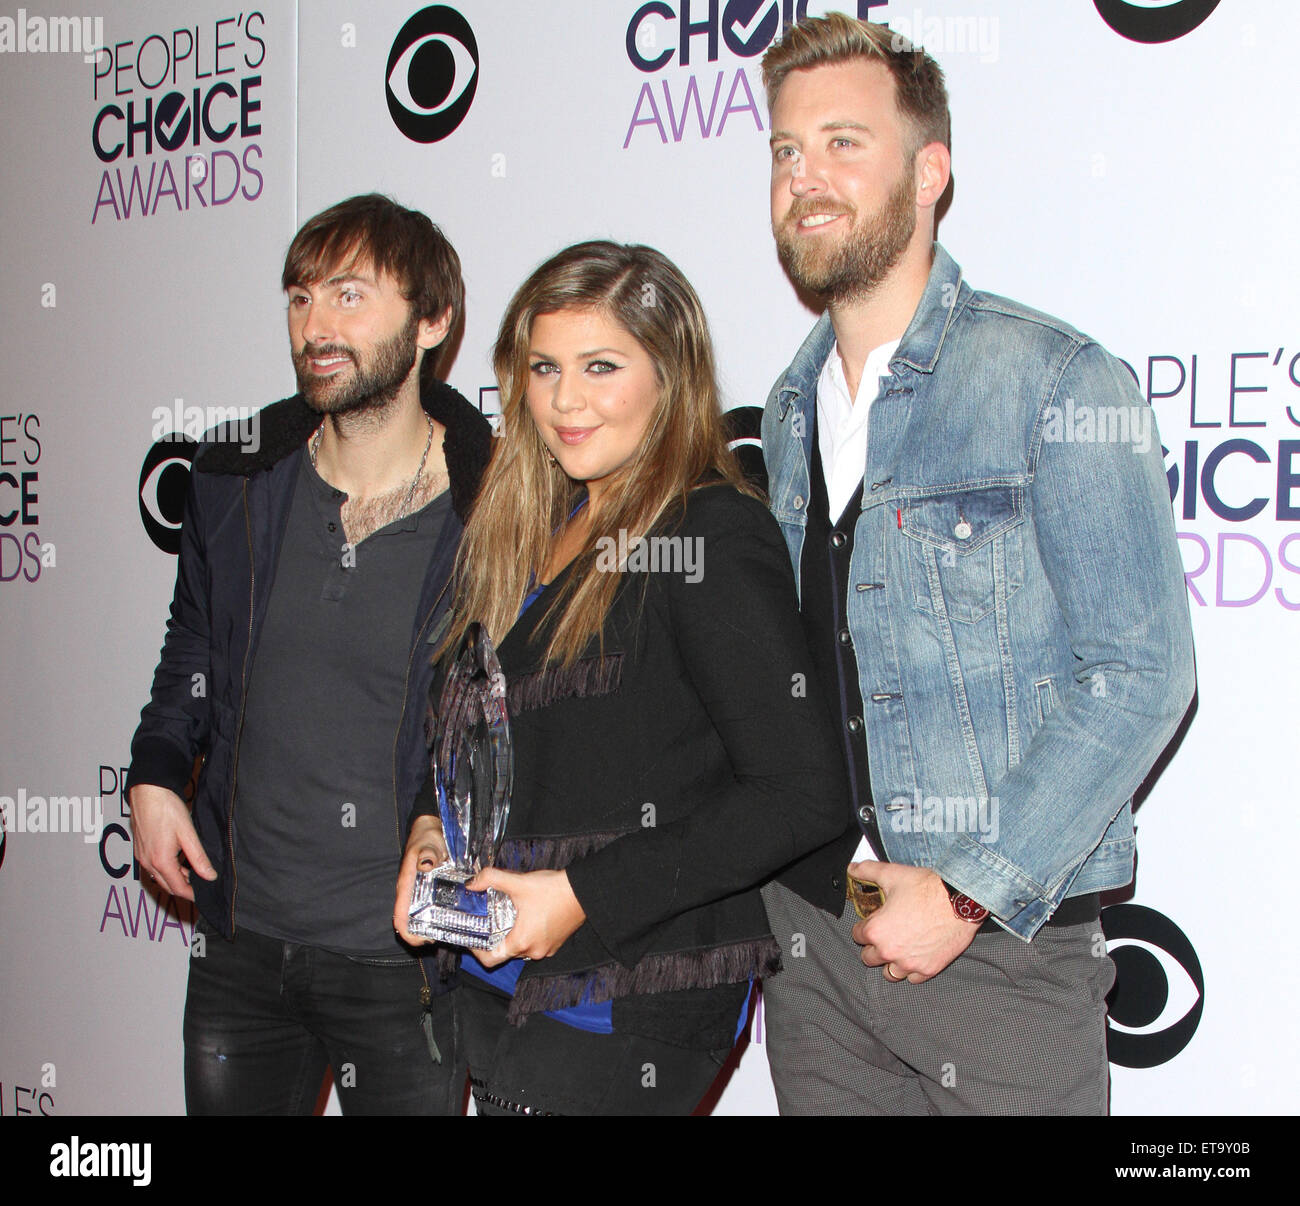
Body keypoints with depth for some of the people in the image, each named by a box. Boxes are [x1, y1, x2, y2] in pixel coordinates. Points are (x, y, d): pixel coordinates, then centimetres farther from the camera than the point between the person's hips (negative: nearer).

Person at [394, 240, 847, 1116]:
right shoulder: (538, 534, 12)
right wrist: (435, 827, 3)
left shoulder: (715, 537, -13)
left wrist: (585, 895, -17)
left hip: (633, 1004, -7)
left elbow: (803, 796, -18)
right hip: (502, 980, 7)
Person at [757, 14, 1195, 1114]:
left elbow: (1139, 674, -15)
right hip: (813, 933, 5)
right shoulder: (791, 412, 9)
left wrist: (968, 895, -17)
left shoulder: (1055, 382, -10)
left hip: (1001, 942, -5)